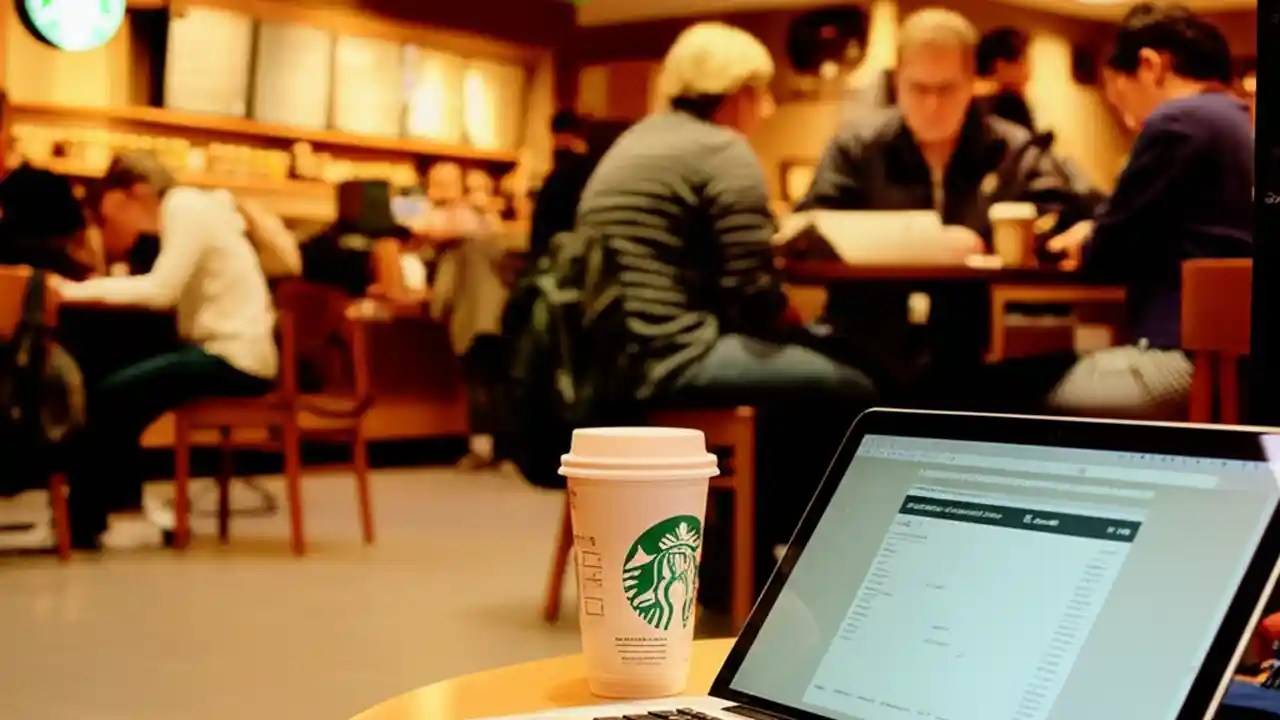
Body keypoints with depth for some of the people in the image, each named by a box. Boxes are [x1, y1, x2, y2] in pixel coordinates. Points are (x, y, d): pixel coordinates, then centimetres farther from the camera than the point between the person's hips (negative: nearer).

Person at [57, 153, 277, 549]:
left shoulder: (187, 208, -11)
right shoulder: (185, 210, 18)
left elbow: (161, 290, -21)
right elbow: (167, 290, 11)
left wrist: (86, 290, -15)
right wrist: (98, 288, 1)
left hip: (236, 357, -10)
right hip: (223, 349, 10)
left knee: (107, 395, -12)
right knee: (119, 392, 9)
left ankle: (83, 524, 1)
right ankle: (126, 511, 13)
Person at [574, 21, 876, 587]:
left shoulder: (632, 142, 21)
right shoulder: (724, 150, -8)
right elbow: (755, 297, -15)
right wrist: (780, 320, 8)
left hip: (610, 354, 10)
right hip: (666, 360, -10)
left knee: (793, 376, 28)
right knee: (848, 392, 0)